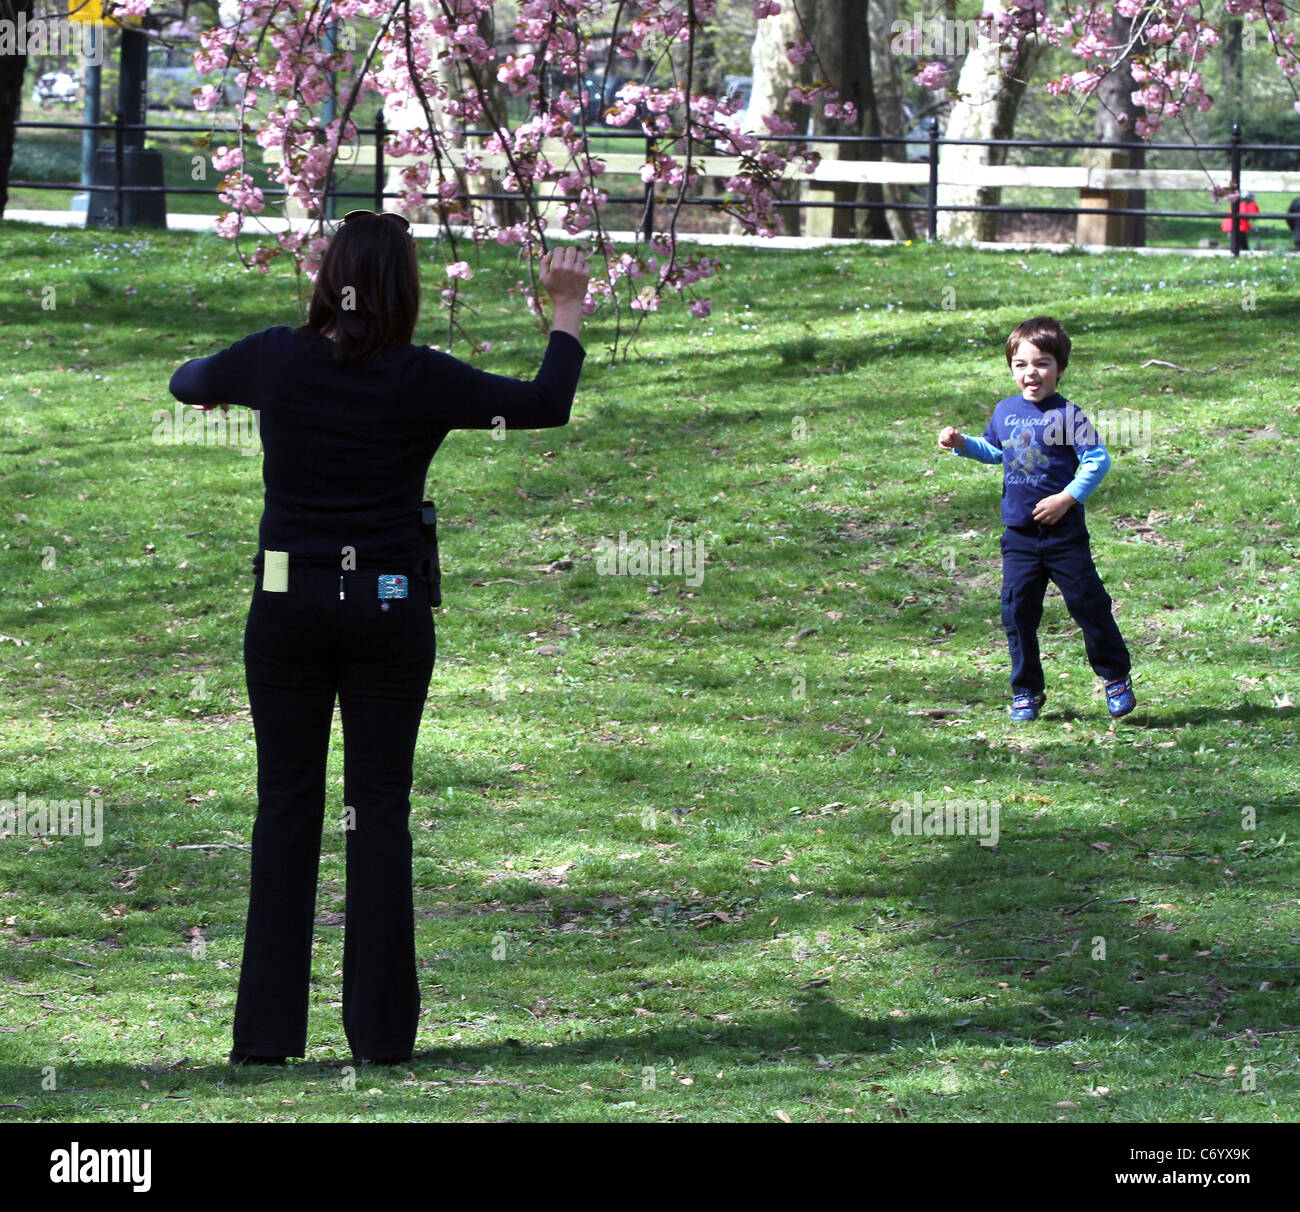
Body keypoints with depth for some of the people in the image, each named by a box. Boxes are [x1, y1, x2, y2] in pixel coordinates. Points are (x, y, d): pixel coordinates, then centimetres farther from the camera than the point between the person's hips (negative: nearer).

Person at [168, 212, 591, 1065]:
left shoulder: (276, 360, -3)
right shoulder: (421, 379, -10)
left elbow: (187, 383, 17)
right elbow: (548, 405, -4)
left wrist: (214, 383, 41)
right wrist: (568, 308, 10)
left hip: (288, 602, 2)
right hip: (390, 605, -2)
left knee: (287, 805, 7)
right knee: (381, 808, 4)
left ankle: (269, 1026, 5)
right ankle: (381, 1026, 4)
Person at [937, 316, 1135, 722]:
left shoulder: (1067, 415, -11)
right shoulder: (1005, 411, 8)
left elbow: (1097, 460, -13)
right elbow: (994, 450, 27)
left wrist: (1067, 498, -20)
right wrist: (962, 443, 11)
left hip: (1063, 532, -5)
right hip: (1019, 533, 5)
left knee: (1087, 602, -1)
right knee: (1017, 612, 3)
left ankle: (1116, 677, 16)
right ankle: (1026, 691, 14)